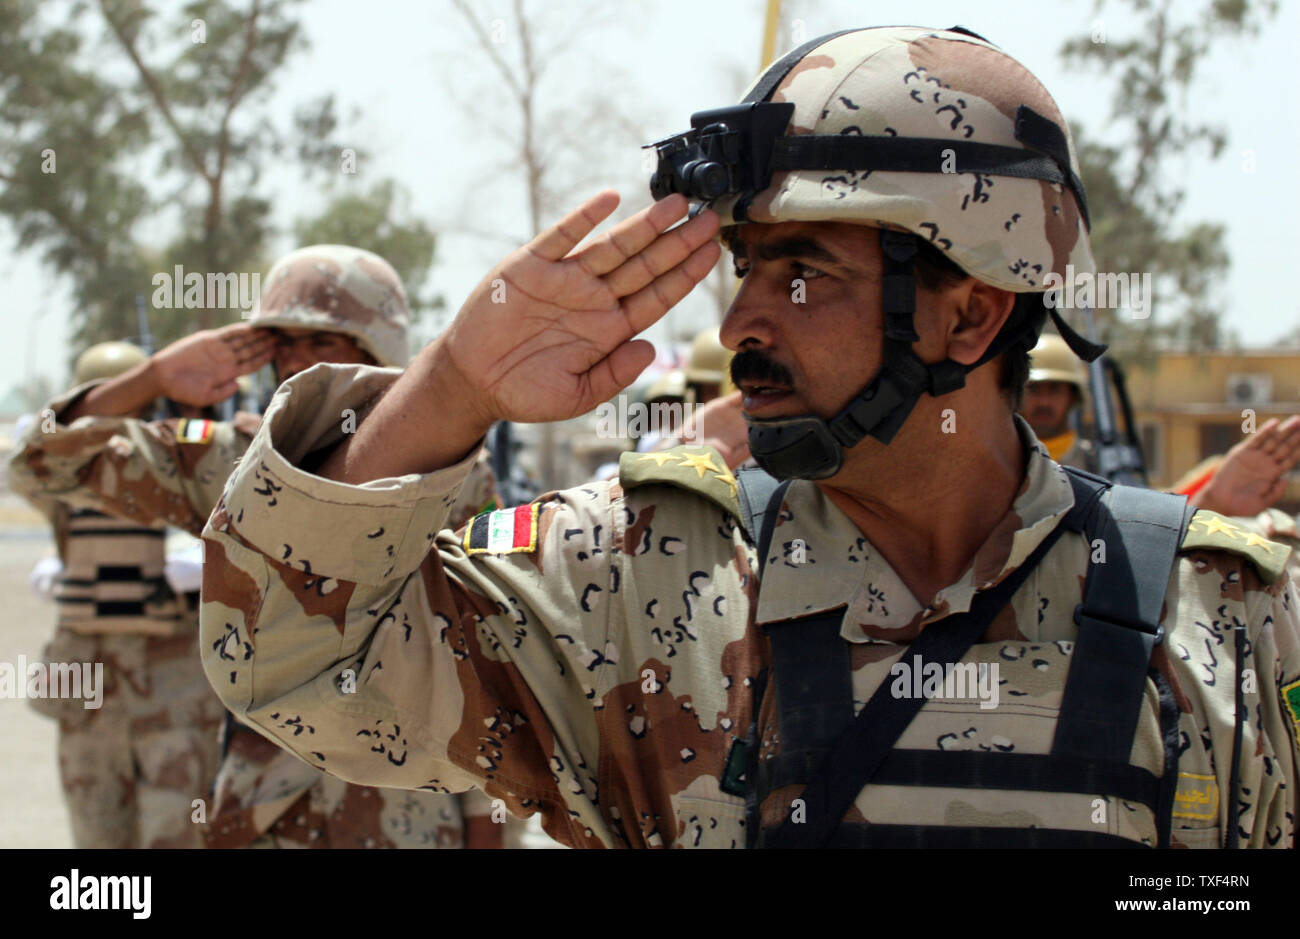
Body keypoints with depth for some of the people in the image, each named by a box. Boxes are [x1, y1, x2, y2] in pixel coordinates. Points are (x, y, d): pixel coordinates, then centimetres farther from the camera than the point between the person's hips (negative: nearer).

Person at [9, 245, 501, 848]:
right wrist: (154, 377, -12)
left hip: (409, 819, -2)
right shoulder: (234, 465, 4)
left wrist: (485, 824, -2)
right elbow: (49, 463, 2)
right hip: (264, 816, 3)